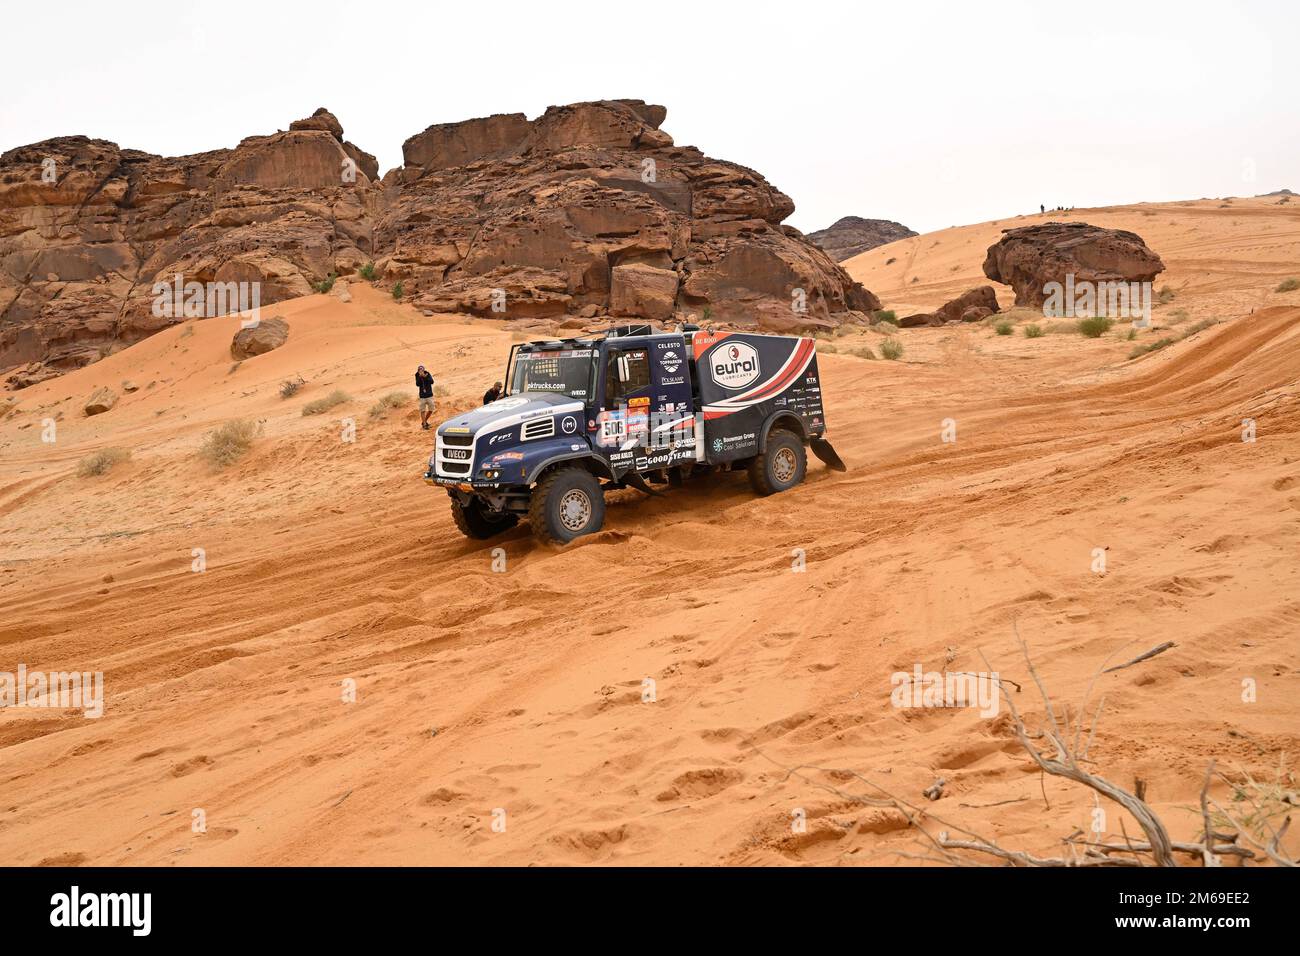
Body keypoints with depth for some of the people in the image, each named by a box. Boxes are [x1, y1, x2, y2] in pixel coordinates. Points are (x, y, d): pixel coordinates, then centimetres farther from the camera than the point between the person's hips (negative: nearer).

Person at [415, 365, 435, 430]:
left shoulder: (428, 375, -5)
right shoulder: (418, 377, -2)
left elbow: (432, 382, -21)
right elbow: (417, 384, -17)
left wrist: (425, 377, -35)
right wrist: (420, 377, -28)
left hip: (429, 395, 1)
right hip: (422, 396, -1)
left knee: (431, 410, 5)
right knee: (423, 411, -3)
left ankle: (425, 421, 26)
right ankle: (424, 424, 4)